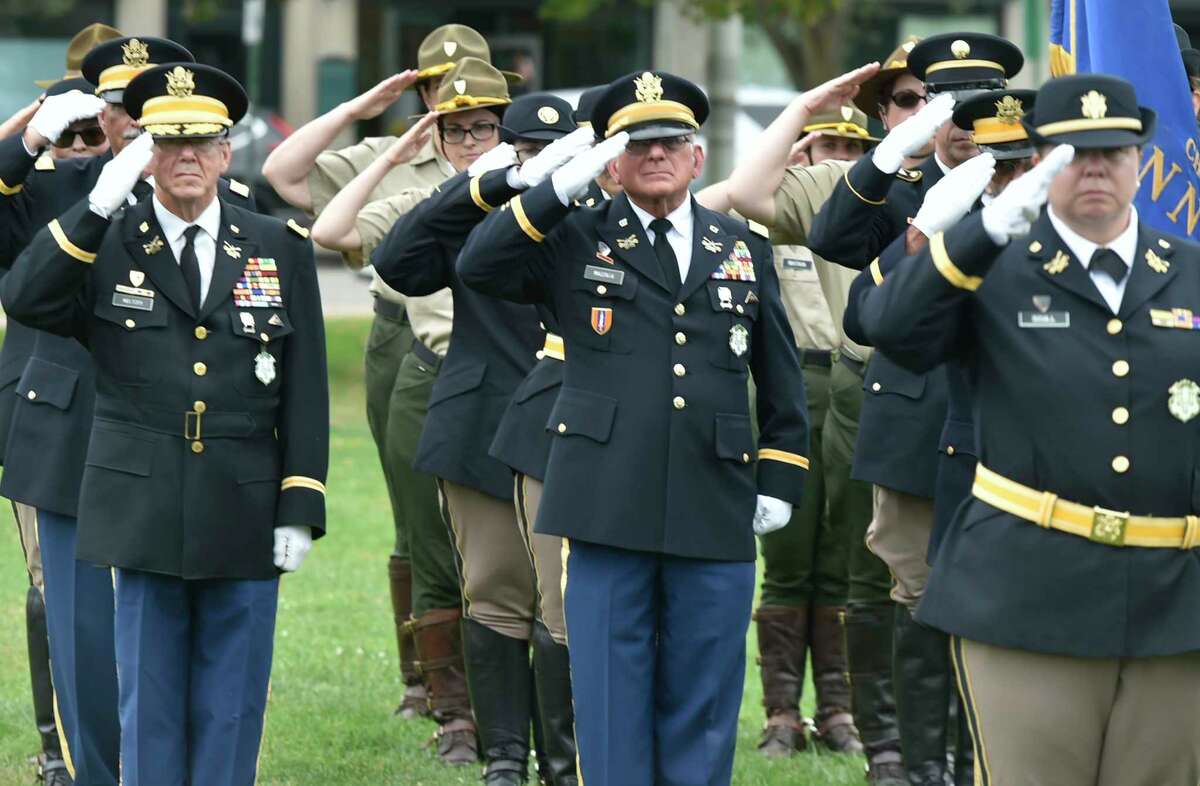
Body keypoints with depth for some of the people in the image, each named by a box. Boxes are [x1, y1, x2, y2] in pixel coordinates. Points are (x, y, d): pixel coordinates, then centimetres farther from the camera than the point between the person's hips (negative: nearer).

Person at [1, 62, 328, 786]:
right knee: (150, 703, 4)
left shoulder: (281, 250, 7)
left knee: (231, 710, 5)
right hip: (143, 511, -1)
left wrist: (300, 510, -2)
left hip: (245, 518, 1)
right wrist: (98, 206, -21)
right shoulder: (106, 245, 4)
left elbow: (306, 392, 5)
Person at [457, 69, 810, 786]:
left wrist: (779, 481, 10)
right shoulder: (578, 241, 6)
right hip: (610, 509, -2)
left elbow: (782, 376, 18)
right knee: (612, 701, 0)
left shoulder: (744, 249, 13)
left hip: (716, 513, 2)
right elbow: (478, 267, -9)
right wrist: (564, 186, -13)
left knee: (702, 708, 6)